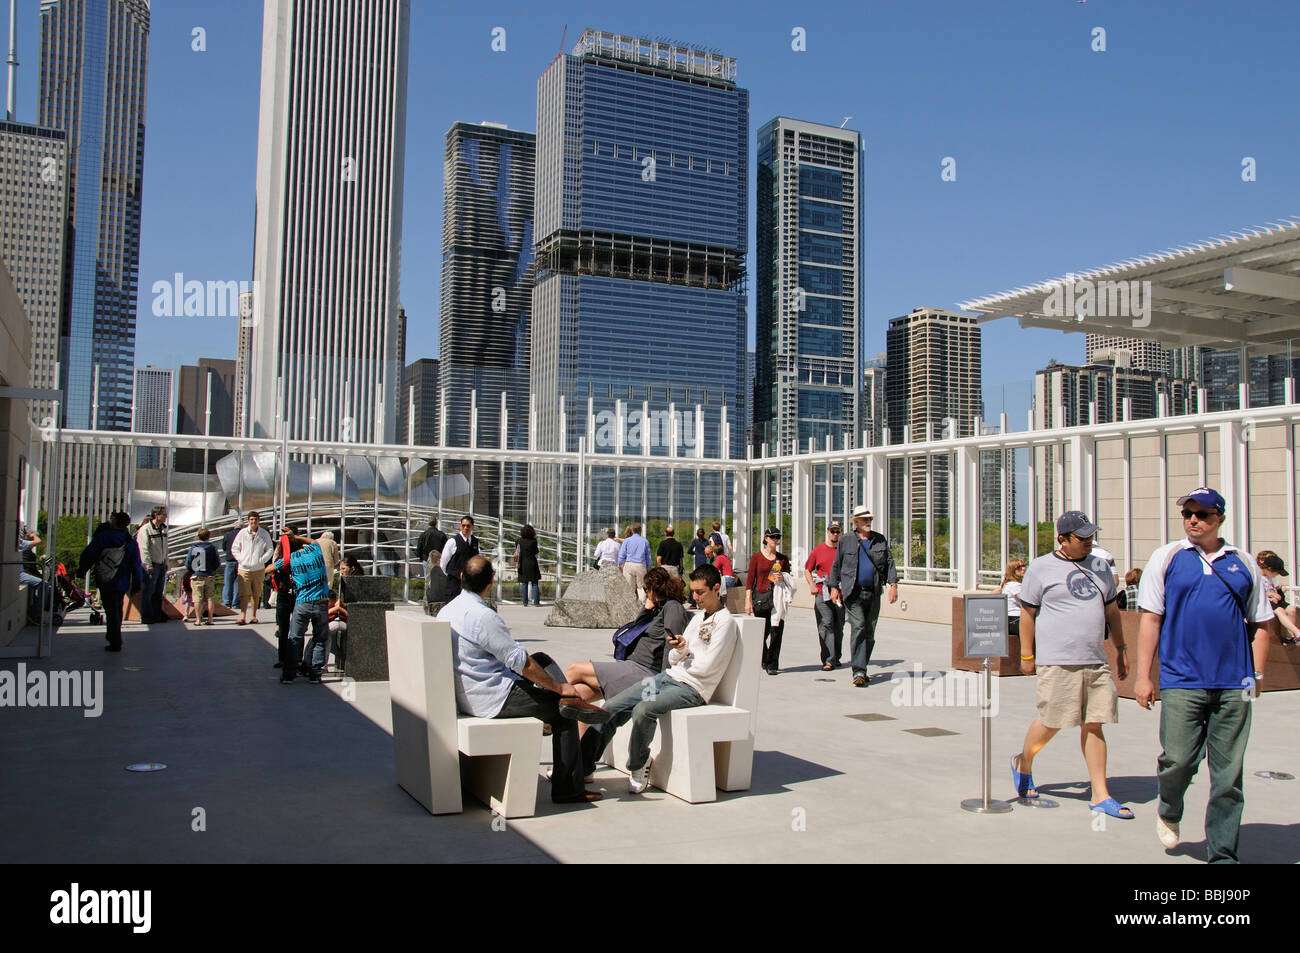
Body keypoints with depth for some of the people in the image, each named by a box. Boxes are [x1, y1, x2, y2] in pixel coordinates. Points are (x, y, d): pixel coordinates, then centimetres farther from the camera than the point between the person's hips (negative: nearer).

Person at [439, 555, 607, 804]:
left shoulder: (447, 610, 7)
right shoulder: (483, 616, -22)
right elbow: (520, 661, -21)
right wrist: (558, 687, -10)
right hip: (492, 699, -10)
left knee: (541, 659, 18)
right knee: (563, 713, 1)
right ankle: (568, 789, 6)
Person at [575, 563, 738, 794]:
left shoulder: (725, 622, -6)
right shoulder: (698, 618, 20)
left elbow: (706, 667, -13)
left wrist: (680, 660, 3)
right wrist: (681, 648, -7)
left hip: (692, 688, -8)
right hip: (667, 678, 8)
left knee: (643, 710, -32)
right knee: (612, 708, -7)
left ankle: (638, 766, -9)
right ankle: (583, 764, -3)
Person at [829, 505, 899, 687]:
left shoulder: (880, 540, 11)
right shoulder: (846, 541, 6)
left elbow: (889, 563, 10)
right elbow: (836, 565, 12)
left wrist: (893, 584, -1)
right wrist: (834, 587, 8)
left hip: (873, 593, 3)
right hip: (853, 592, -3)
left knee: (870, 632, 6)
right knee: (858, 627, -17)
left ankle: (862, 669, 19)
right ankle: (858, 671, -19)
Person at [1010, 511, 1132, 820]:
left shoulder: (1100, 566, 14)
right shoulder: (1041, 568, -2)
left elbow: (1111, 609, 23)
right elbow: (1027, 613, 0)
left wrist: (1121, 649, 21)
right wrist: (1026, 654, -1)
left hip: (1095, 660, 5)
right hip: (1057, 661, -5)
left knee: (1094, 725, 4)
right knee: (1051, 722, -2)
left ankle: (1100, 795, 10)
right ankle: (1023, 763, 26)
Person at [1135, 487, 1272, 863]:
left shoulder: (1243, 563, 11)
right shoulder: (1166, 558, 5)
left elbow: (1258, 622, 16)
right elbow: (1150, 618, 3)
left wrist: (1257, 673, 6)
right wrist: (1143, 675, -2)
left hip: (1234, 684, 2)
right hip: (1181, 681, -2)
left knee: (1229, 774, 4)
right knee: (1178, 760, -4)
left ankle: (1222, 853, 17)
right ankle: (1169, 811, 28)